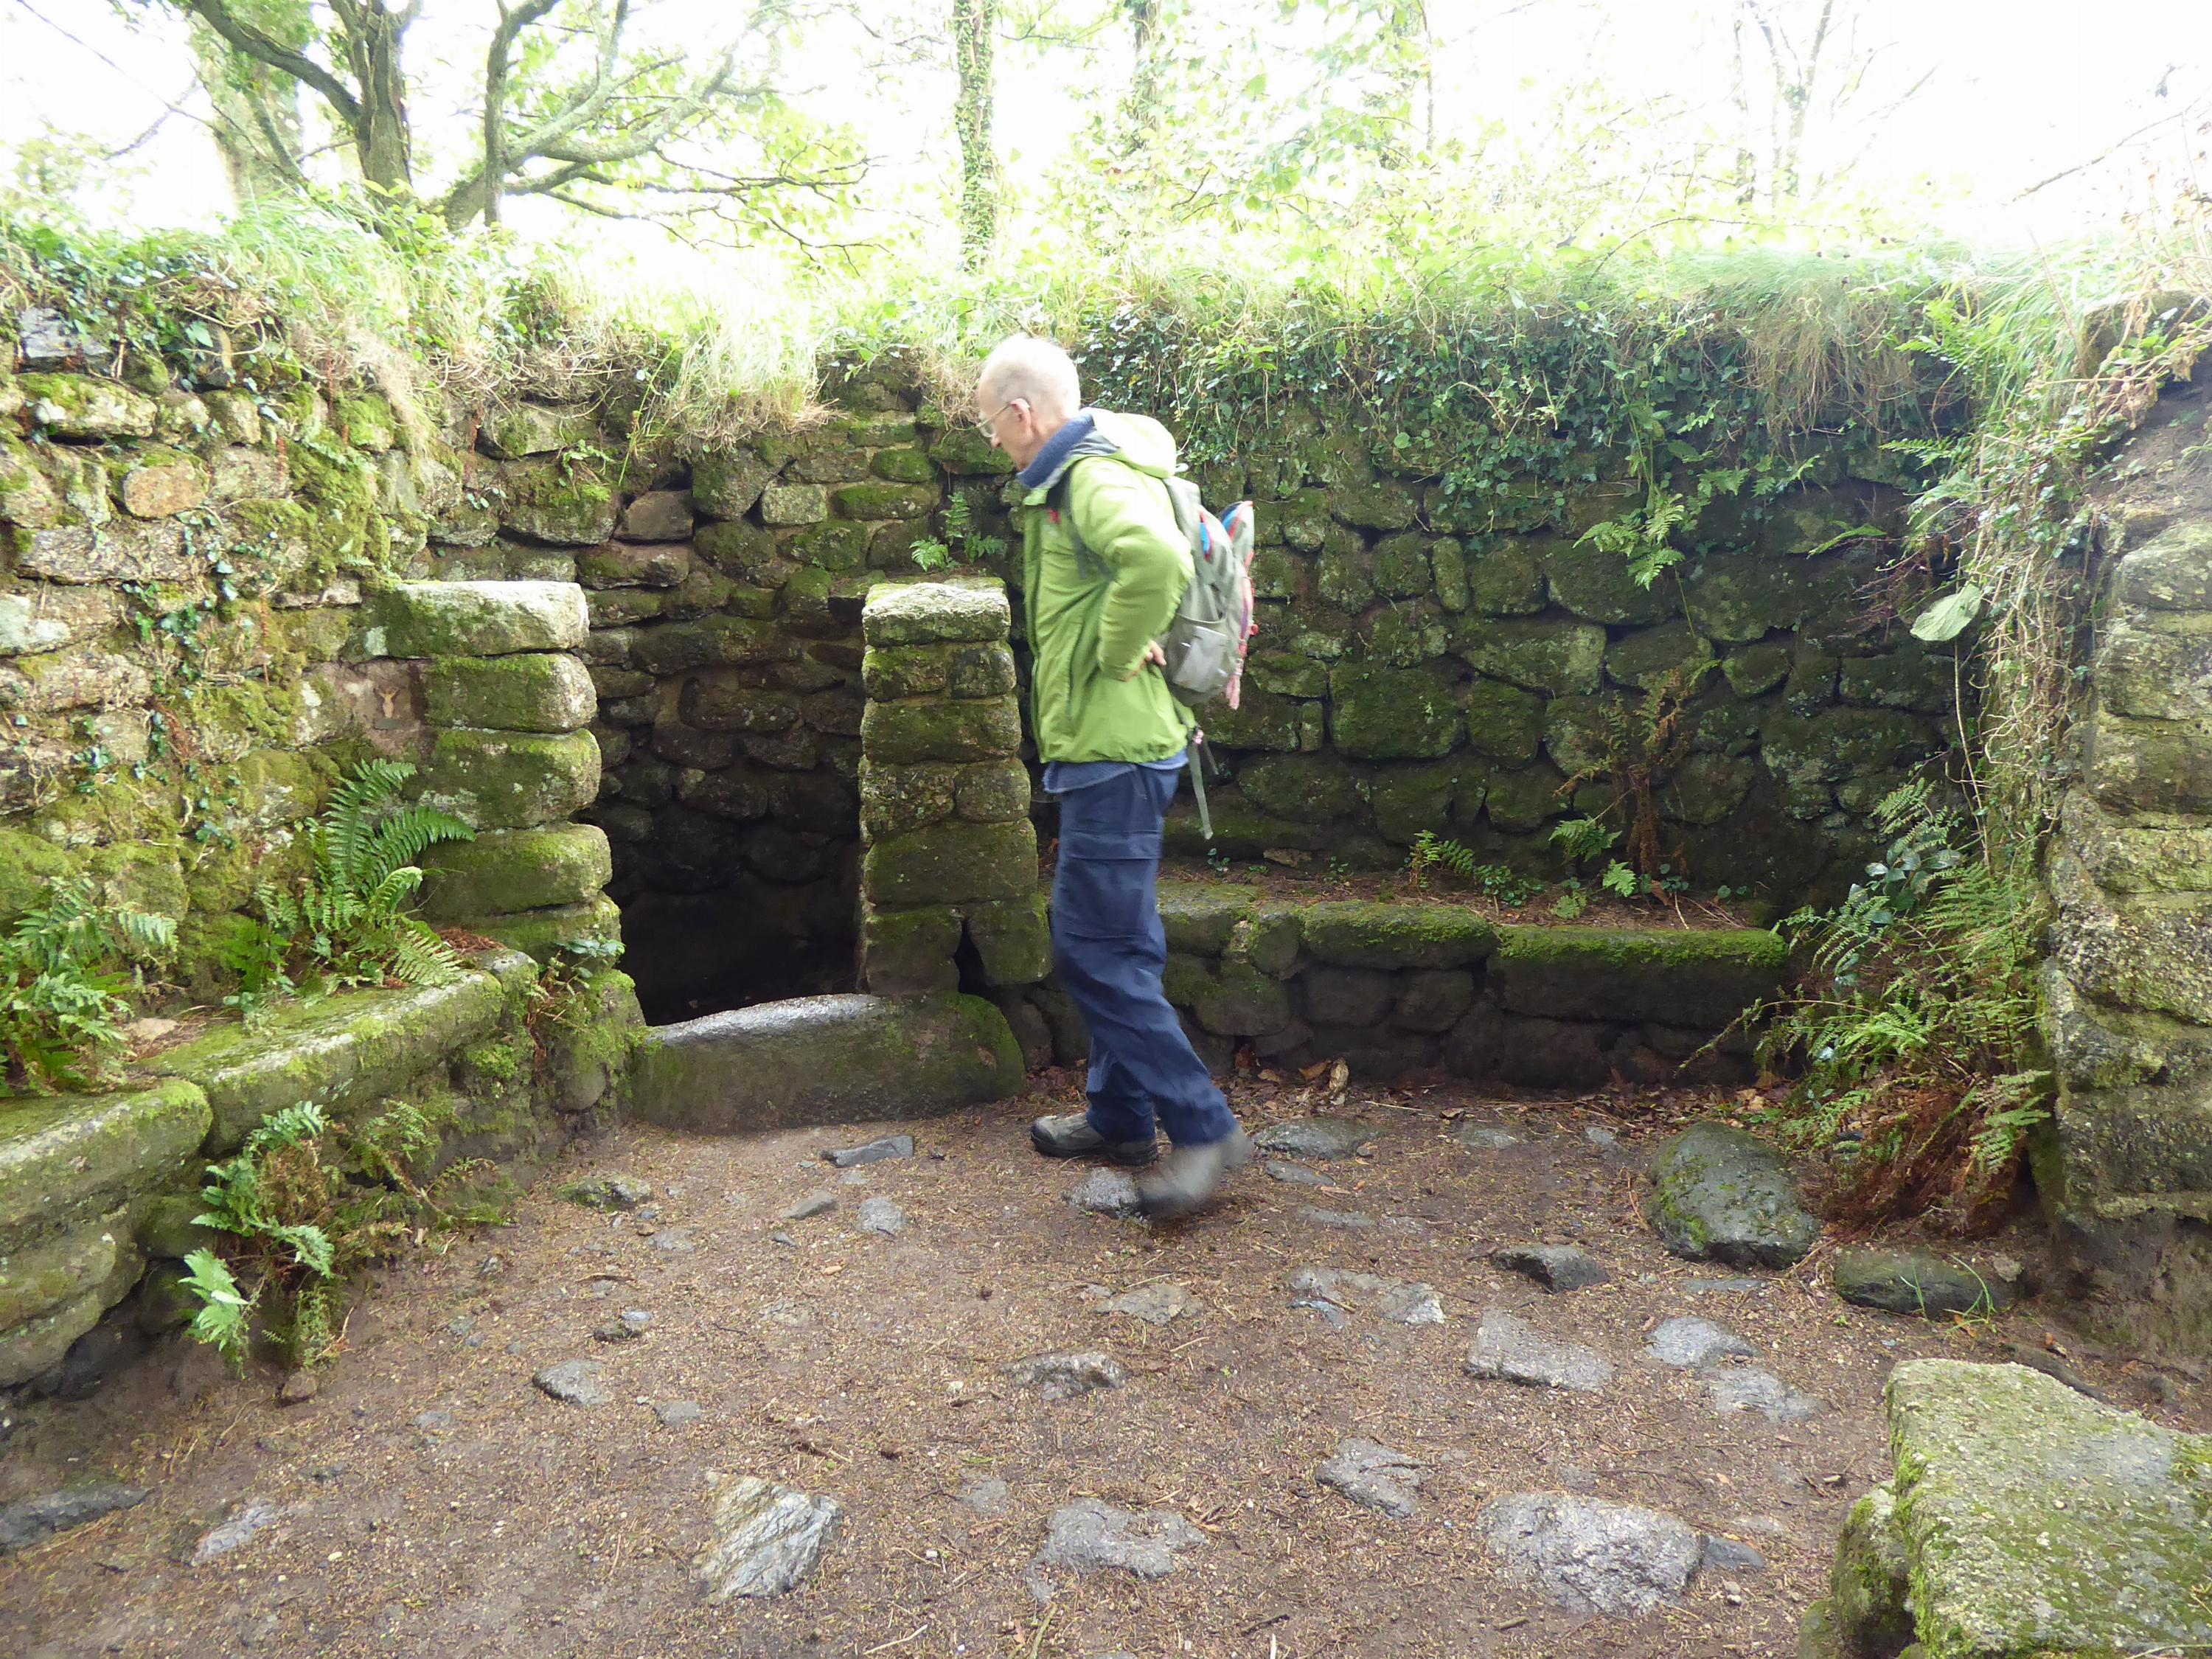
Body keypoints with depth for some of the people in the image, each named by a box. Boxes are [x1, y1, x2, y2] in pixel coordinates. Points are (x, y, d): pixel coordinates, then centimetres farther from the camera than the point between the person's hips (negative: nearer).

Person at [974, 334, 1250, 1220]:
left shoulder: (1095, 479, -17)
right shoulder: (1077, 476, 17)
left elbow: (1156, 559, -39)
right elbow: (1160, 558, 33)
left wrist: (1118, 654, -24)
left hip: (1112, 753, -11)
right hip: (1113, 746, 11)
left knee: (1094, 950, -7)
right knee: (1112, 942, 17)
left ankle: (1203, 1126, 2)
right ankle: (1121, 1116, 29)